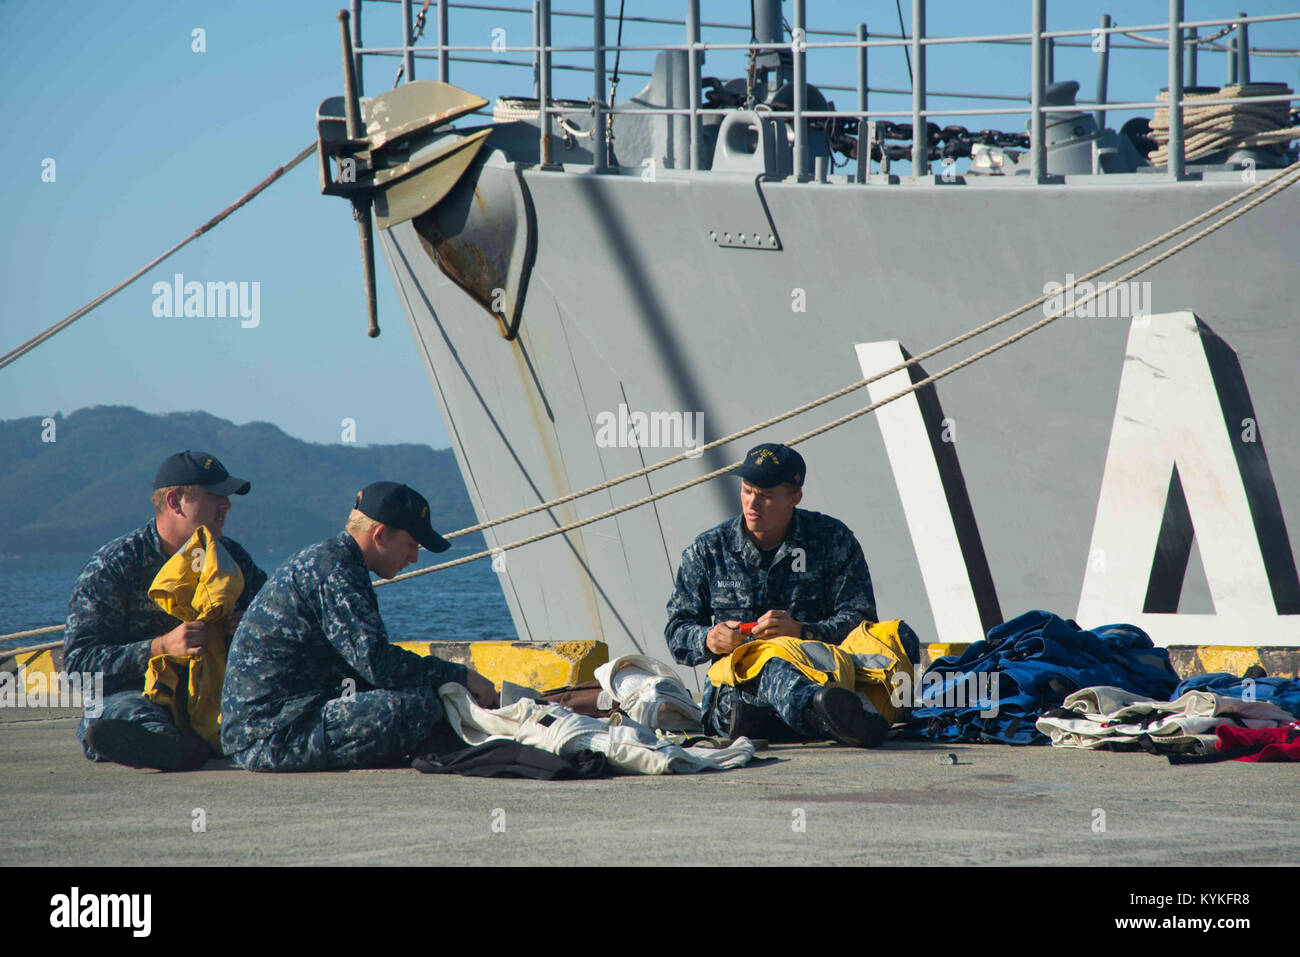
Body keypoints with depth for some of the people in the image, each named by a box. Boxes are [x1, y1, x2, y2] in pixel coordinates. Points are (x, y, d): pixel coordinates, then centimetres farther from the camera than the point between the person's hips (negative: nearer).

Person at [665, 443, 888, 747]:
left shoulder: (832, 540, 9)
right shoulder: (707, 550, 16)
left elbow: (859, 620, 3)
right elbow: (677, 632, 17)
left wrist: (802, 631, -16)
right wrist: (708, 640, -8)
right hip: (735, 684, -1)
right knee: (774, 669, -42)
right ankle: (821, 710, -74)